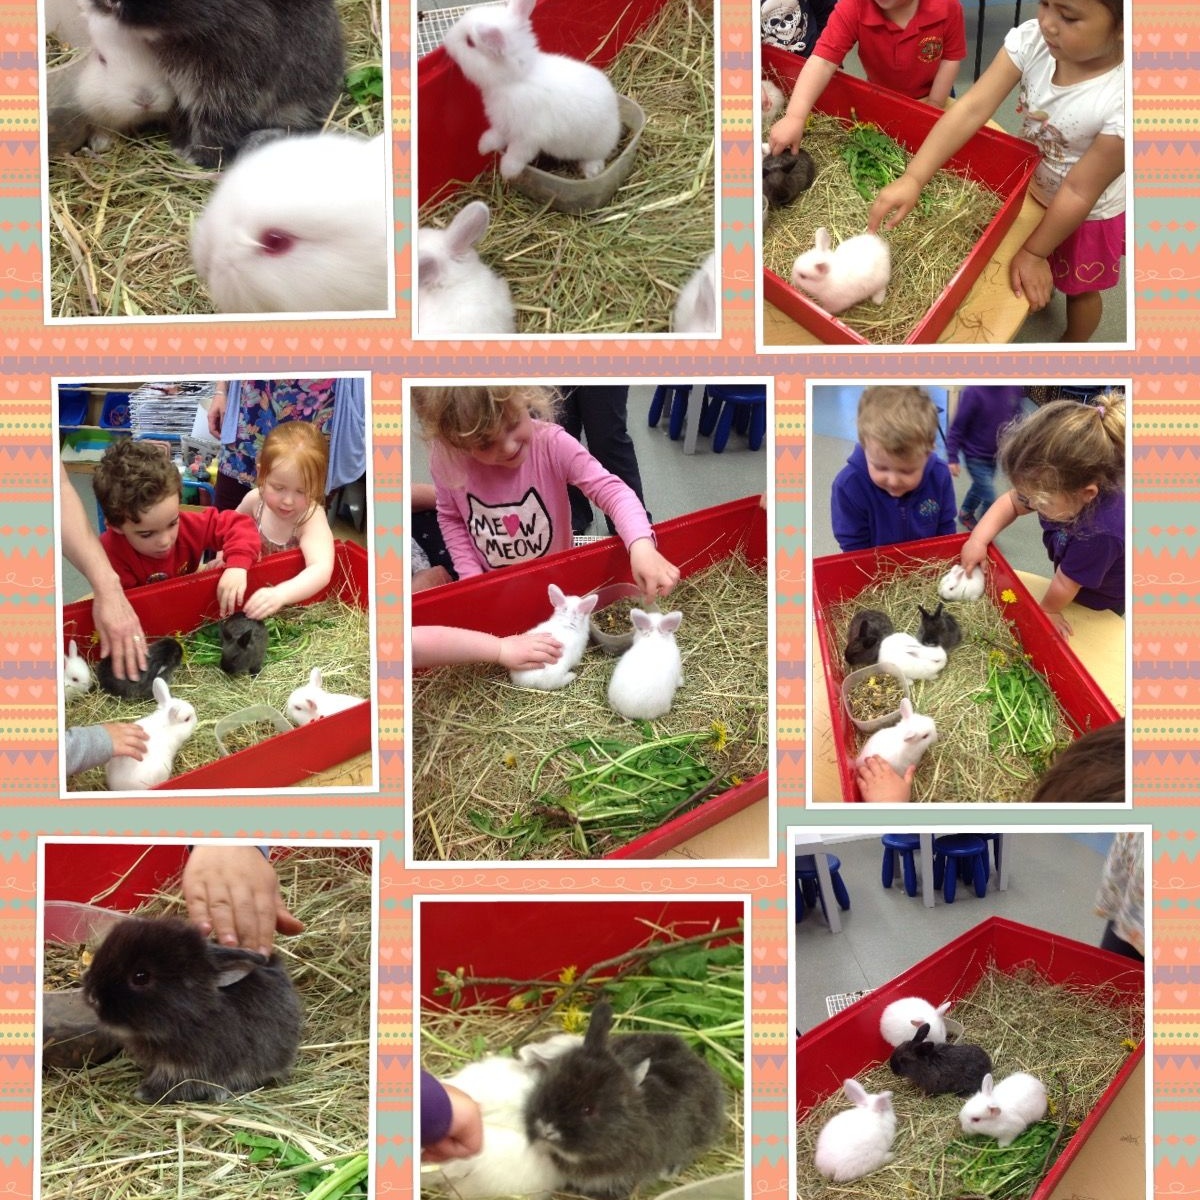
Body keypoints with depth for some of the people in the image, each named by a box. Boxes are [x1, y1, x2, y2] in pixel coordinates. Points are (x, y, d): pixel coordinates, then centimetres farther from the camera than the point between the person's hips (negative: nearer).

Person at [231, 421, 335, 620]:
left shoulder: (312, 518, -26)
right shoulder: (255, 500, -12)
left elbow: (322, 570, -43)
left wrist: (279, 594, -57)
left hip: (296, 602, -3)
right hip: (251, 585, 3)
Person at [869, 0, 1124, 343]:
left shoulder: (1122, 99, -41)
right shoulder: (1031, 40, -30)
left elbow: (1079, 192, -29)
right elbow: (972, 109, -32)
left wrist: (1034, 252, -18)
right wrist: (913, 179, -41)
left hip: (1089, 212, -4)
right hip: (1031, 186, 4)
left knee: (1079, 288, 24)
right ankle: (1043, 285, 65)